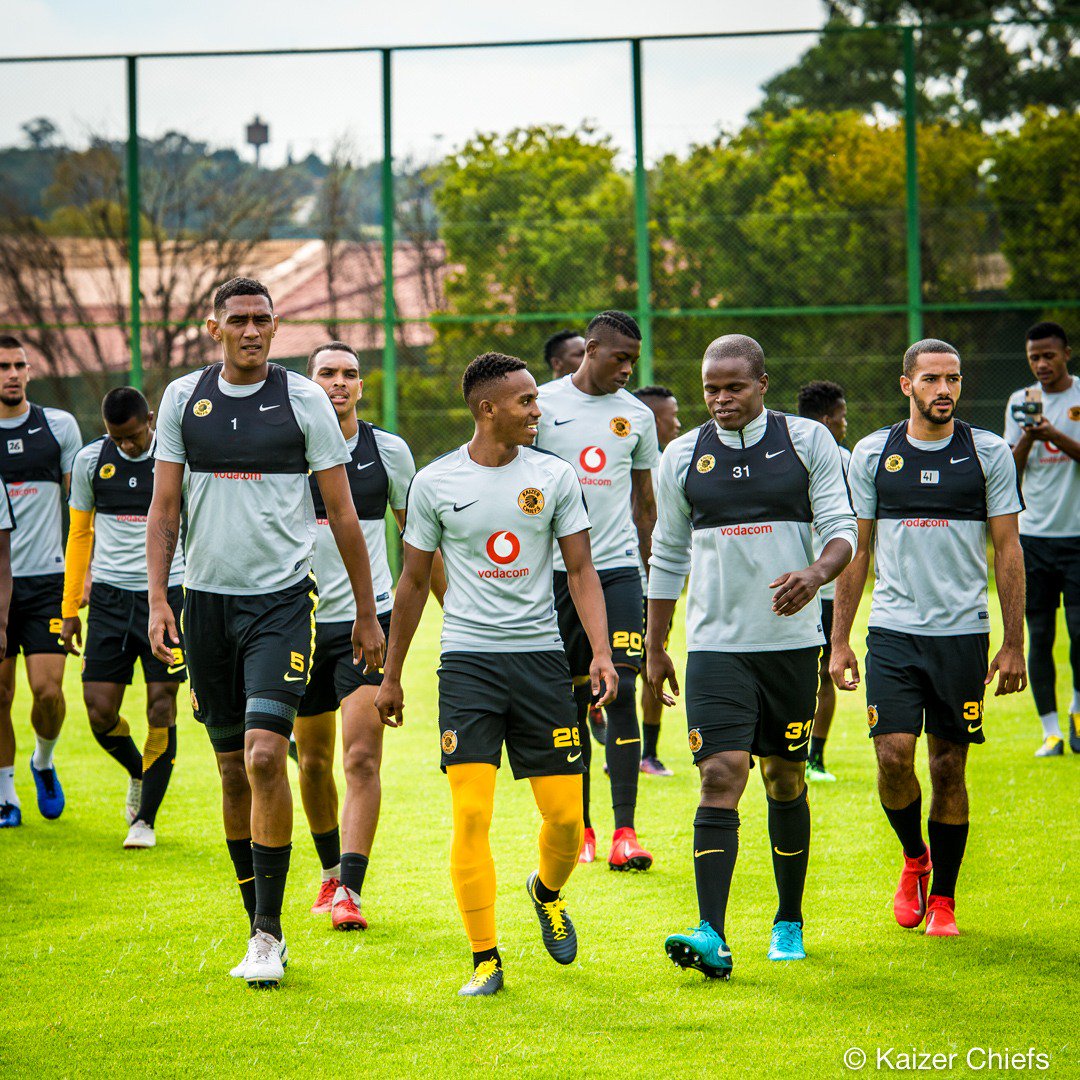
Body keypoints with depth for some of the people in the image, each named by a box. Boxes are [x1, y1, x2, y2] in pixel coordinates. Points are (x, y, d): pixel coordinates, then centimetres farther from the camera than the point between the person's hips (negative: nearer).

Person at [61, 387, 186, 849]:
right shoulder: (90, 460, 2)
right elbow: (80, 534, 12)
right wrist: (69, 609, 11)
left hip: (168, 594, -2)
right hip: (109, 598, 2)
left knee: (161, 710, -4)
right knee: (100, 712, -2)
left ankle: (146, 819, 8)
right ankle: (138, 773, 29)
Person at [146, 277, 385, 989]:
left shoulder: (304, 399, -2)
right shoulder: (183, 399, 6)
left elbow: (342, 514, 2)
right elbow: (164, 509, 9)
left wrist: (368, 614, 3)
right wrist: (158, 598, -2)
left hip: (282, 597, -3)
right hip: (206, 598, 3)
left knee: (265, 755, -17)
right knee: (234, 767, 8)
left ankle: (268, 932, -11)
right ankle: (261, 928, 19)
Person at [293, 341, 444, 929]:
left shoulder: (388, 451, 2)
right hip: (301, 620, 2)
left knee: (362, 757, -14)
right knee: (313, 760, 13)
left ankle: (349, 891, -18)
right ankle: (332, 870, 35)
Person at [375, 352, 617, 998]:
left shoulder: (555, 477, 4)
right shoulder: (435, 483, 2)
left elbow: (582, 569, 6)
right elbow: (414, 581, 11)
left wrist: (601, 651, -9)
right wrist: (392, 676, 14)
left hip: (540, 655, 1)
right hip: (468, 659, -1)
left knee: (565, 815, 0)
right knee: (471, 815, -10)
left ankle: (548, 891, 34)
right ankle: (486, 960, -1)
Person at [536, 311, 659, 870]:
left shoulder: (637, 415, 9)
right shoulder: (543, 405, 1)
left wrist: (646, 567, 17)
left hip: (619, 569, 1)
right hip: (557, 567, -1)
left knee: (621, 691, -10)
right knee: (571, 700, 4)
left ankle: (625, 829, -12)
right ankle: (577, 827, 14)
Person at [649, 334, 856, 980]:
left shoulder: (808, 442, 1)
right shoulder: (683, 457, 6)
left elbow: (842, 529, -2)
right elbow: (668, 557, 14)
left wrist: (815, 574, -24)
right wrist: (655, 648, 15)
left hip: (792, 640, 0)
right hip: (716, 643, 0)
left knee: (786, 780, 10)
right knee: (721, 777, -13)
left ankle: (790, 921, 26)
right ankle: (713, 936, -20)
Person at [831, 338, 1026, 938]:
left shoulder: (989, 453, 2)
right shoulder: (872, 454, 5)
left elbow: (1008, 551, 4)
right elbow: (855, 550, 9)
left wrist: (1014, 643, -1)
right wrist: (839, 641, 5)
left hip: (964, 630, 0)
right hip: (893, 628, 0)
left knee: (949, 766, 2)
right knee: (893, 754, -11)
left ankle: (942, 897, 15)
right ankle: (913, 859, 17)